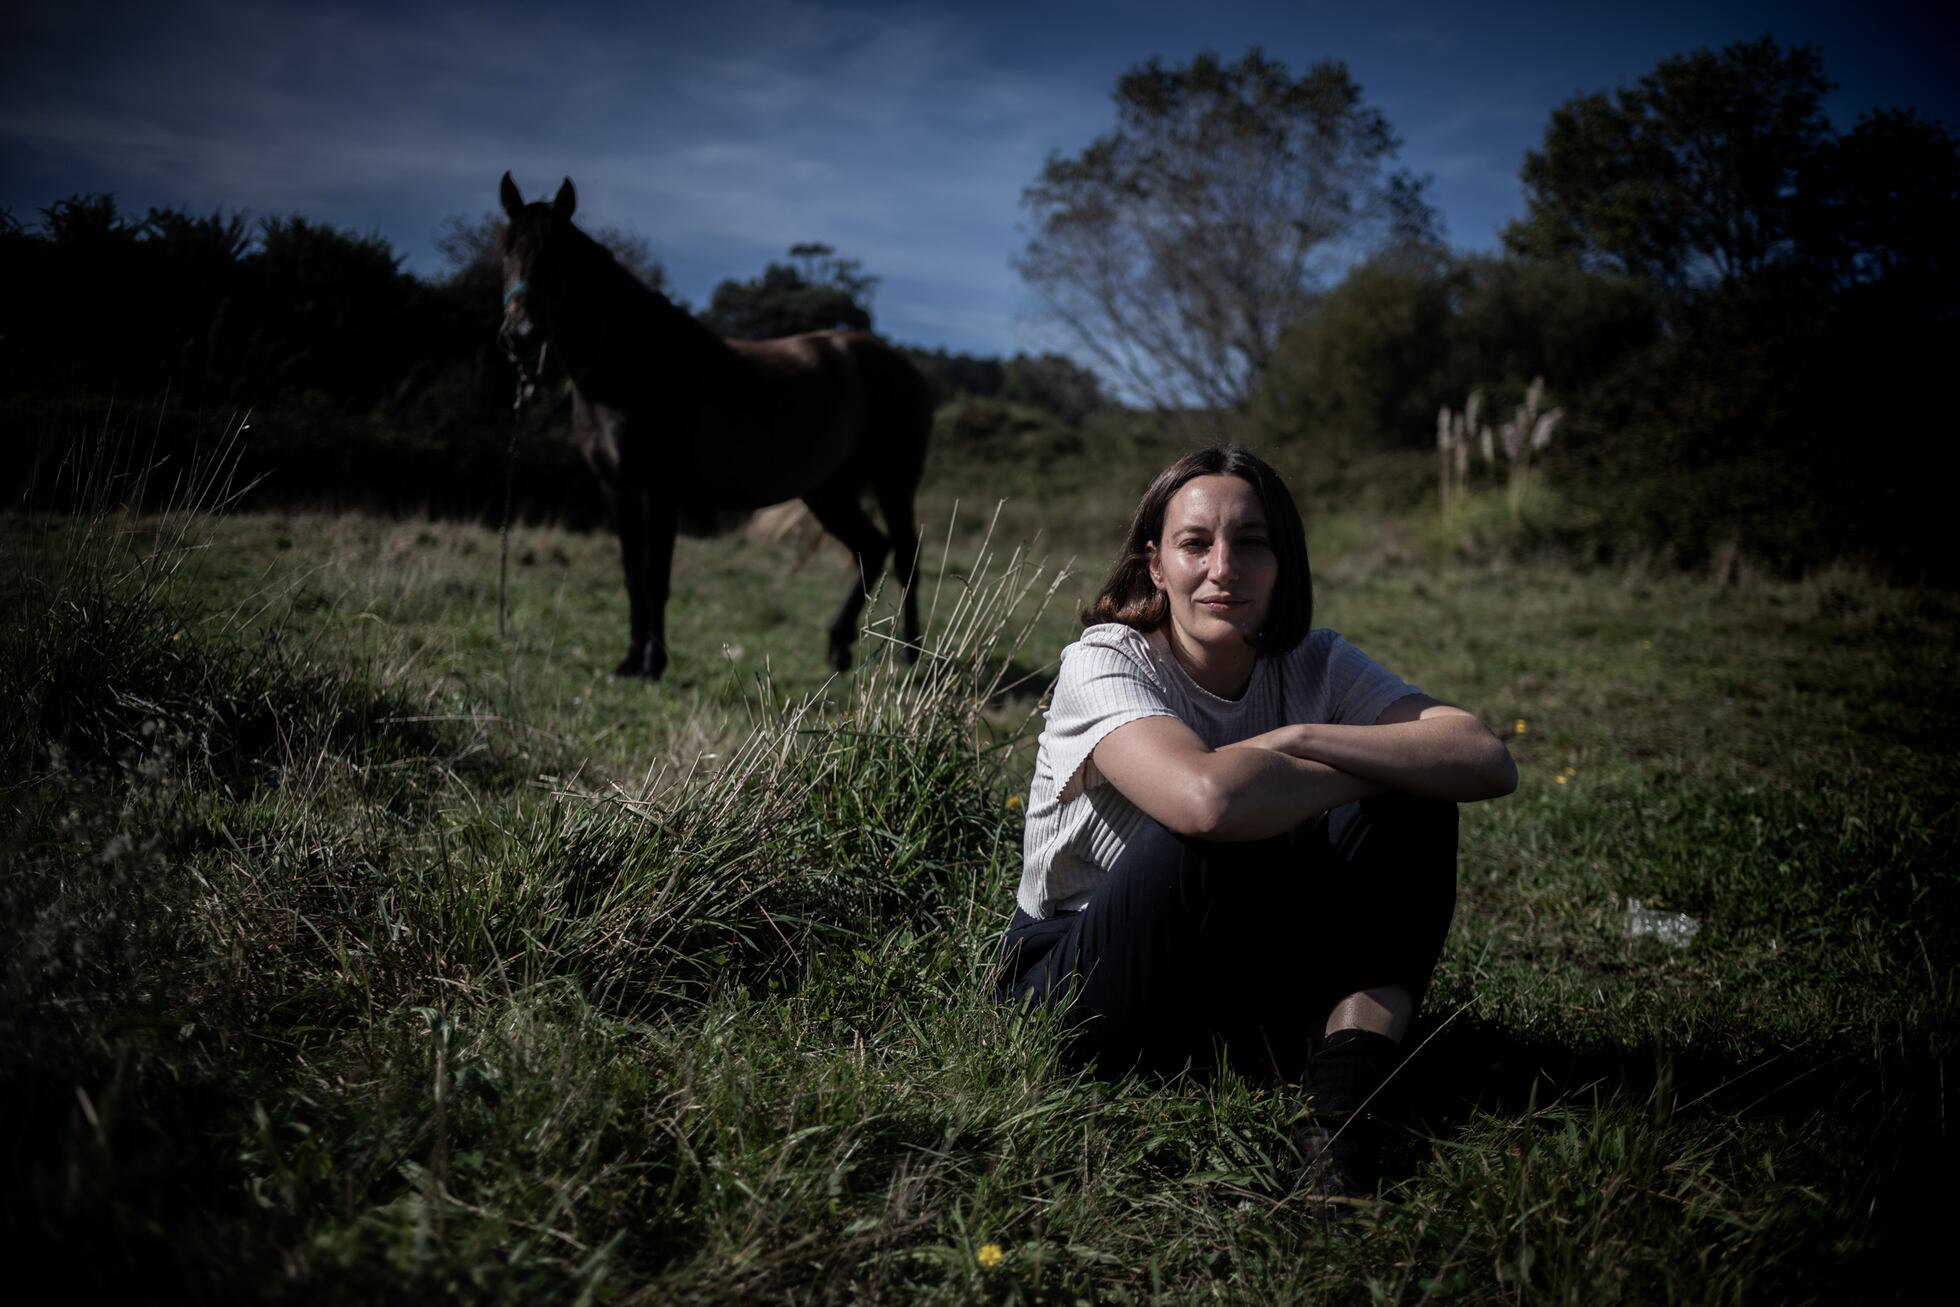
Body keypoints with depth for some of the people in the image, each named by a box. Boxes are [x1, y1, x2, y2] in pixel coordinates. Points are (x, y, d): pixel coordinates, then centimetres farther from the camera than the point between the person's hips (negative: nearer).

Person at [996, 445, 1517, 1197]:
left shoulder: (1318, 668, -6)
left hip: (1241, 975, 5)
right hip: (1080, 986, -4)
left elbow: (1490, 763, -21)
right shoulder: (1105, 663, -20)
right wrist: (1375, 768, -25)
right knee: (1222, 830, -34)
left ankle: (1343, 1098, -25)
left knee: (1415, 810, -17)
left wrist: (1297, 740, -29)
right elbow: (1207, 797, -42)